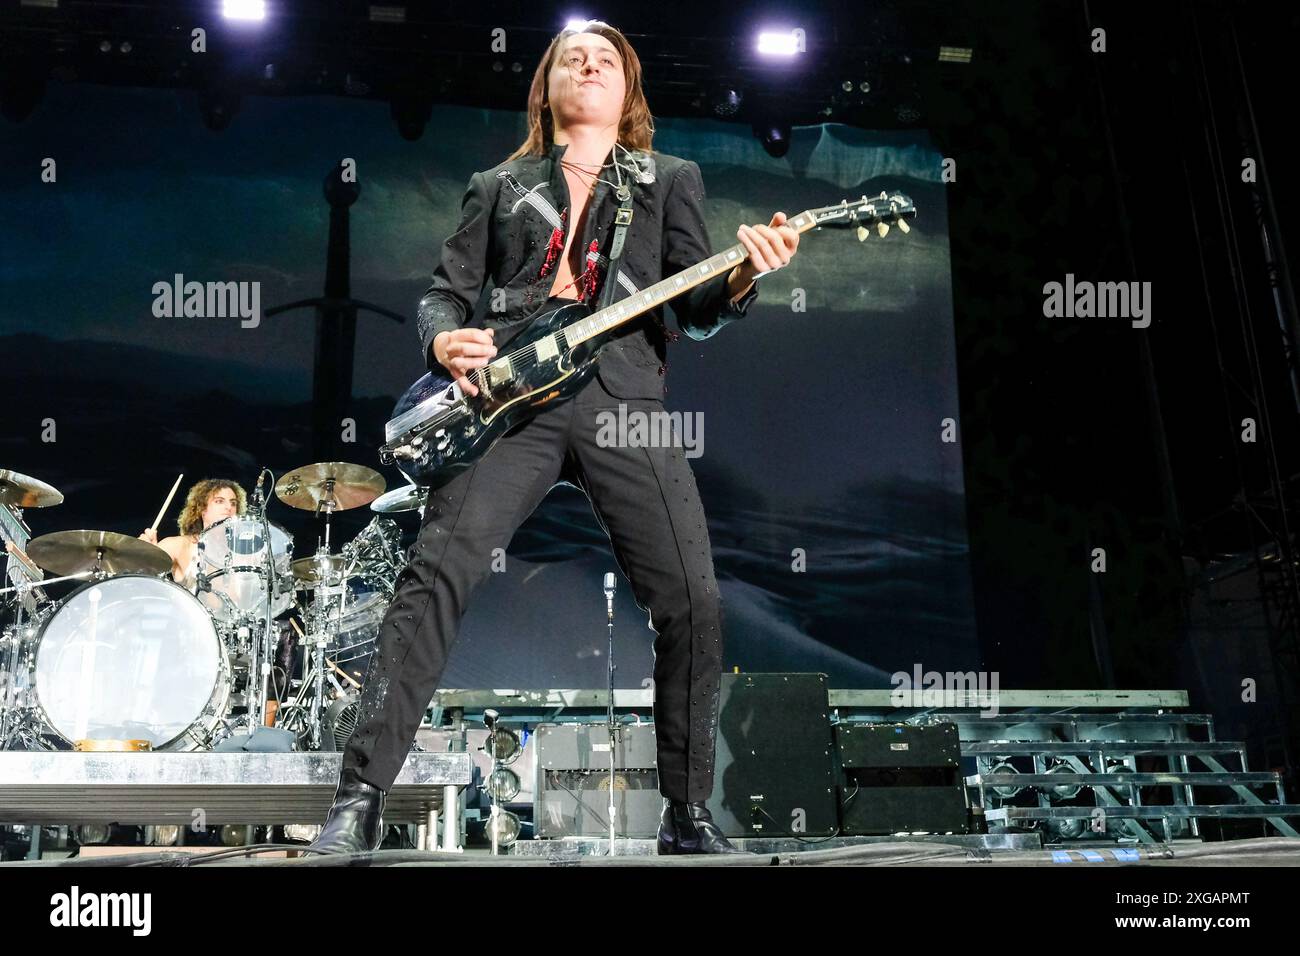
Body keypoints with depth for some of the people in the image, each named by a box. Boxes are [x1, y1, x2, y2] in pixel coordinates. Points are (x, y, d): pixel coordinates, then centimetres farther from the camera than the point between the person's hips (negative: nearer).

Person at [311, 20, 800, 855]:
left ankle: (689, 815, 9)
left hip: (624, 400, 0)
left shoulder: (672, 179, 20)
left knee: (692, 602, -8)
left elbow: (696, 309, 9)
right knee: (439, 572, -17)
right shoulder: (499, 185, 22)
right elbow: (445, 290, 17)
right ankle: (361, 797, -11)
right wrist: (446, 339, -6)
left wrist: (743, 279, -14)